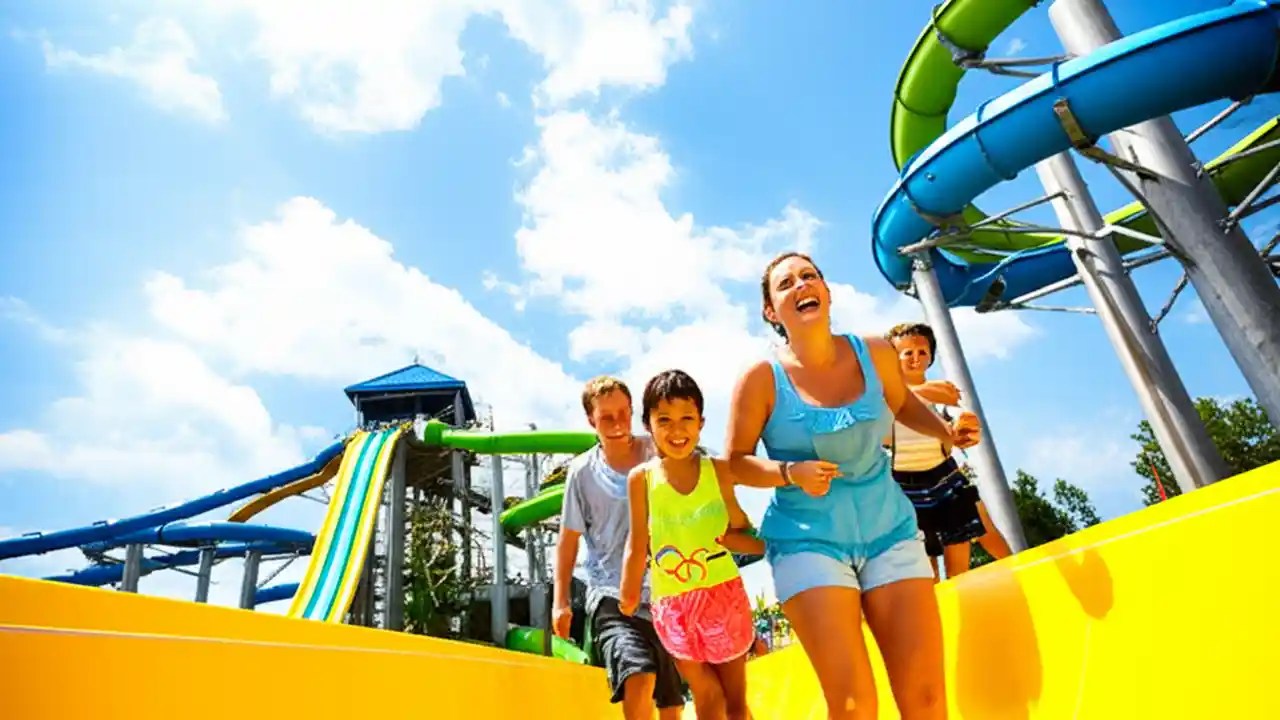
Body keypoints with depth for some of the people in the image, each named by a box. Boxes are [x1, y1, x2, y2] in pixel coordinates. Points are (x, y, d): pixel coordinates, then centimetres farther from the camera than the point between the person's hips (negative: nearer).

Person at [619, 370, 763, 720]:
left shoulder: (719, 470, -9)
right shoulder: (641, 478, -11)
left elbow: (739, 530, 3)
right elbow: (638, 545, -4)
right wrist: (628, 597, 1)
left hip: (724, 595, 1)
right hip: (672, 604, -1)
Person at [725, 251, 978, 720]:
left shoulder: (876, 354, -2)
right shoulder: (762, 378, -12)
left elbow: (903, 405, 19)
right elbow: (736, 461, -4)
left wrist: (946, 430, 1)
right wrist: (791, 473, -20)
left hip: (889, 530, 4)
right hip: (807, 541, -3)